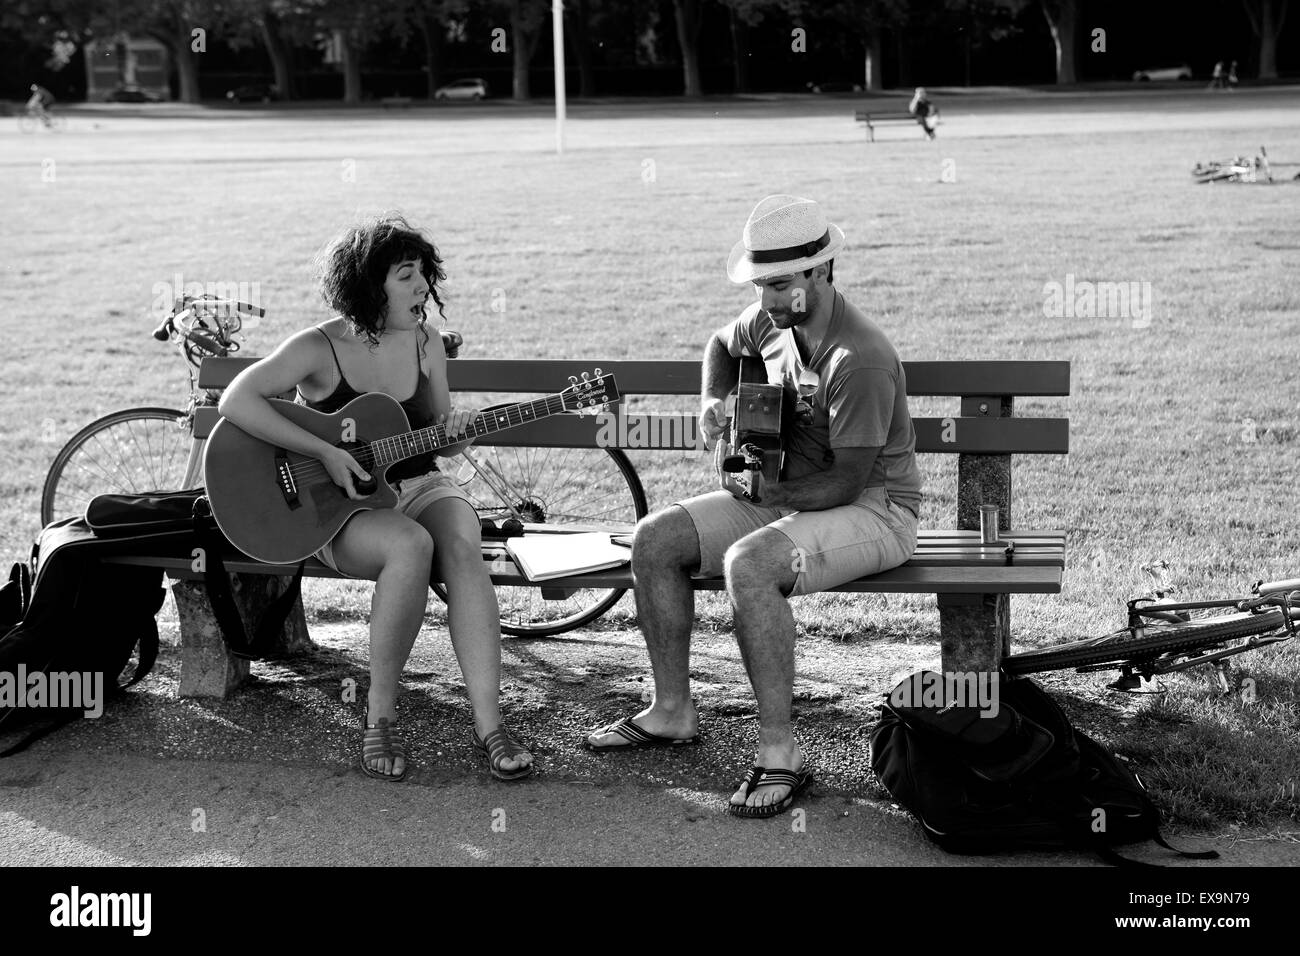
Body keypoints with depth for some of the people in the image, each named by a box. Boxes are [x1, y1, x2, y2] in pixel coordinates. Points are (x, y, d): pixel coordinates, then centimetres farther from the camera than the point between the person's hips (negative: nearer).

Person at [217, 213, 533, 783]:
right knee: (411, 547, -37)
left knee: (463, 547, -30)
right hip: (339, 504, -4)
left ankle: (487, 724, -34)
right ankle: (379, 718, -23)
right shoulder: (319, 349, -10)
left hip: (418, 487, 4)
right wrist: (324, 452, -25)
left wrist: (453, 431, -10)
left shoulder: (425, 346, 6)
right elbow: (236, 401, -22)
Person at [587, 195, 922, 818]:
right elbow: (722, 345, 26)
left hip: (875, 509, -9)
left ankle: (779, 752, -28)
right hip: (785, 494, 9)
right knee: (656, 540, -6)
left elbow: (848, 481, -24)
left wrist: (760, 495, -17)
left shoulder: (859, 359, -25)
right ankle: (672, 712, 5)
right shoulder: (774, 321, 1)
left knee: (749, 563, -36)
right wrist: (713, 406, 8)